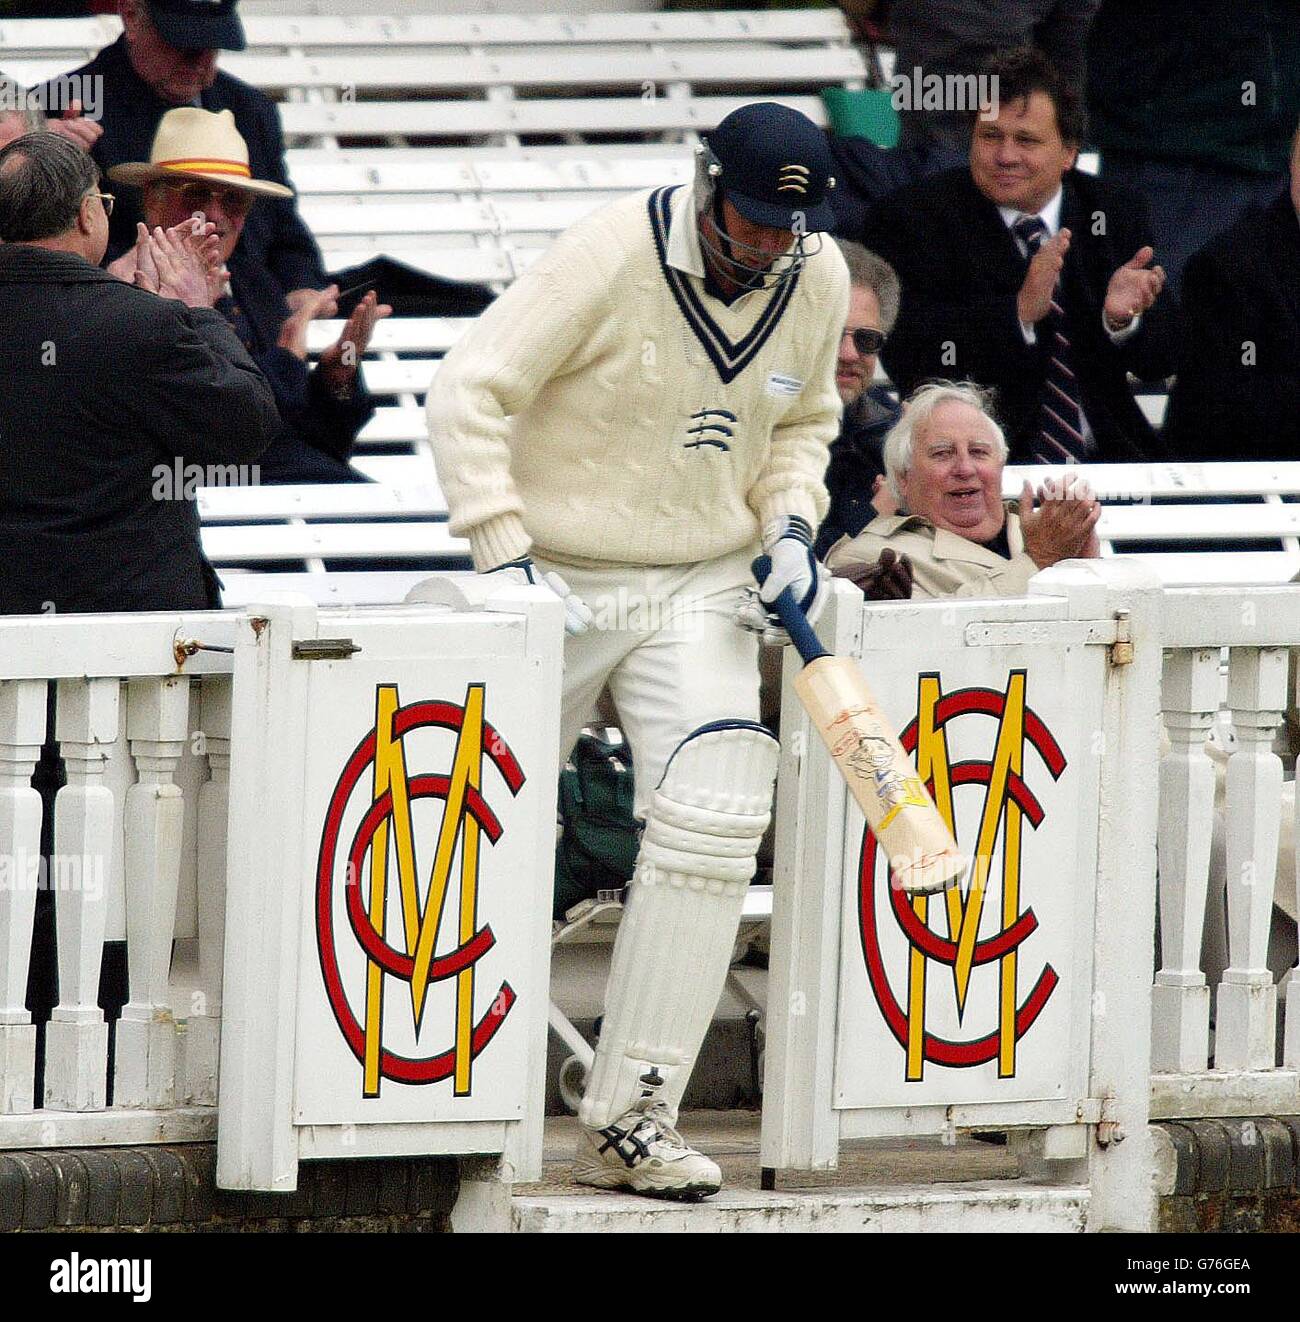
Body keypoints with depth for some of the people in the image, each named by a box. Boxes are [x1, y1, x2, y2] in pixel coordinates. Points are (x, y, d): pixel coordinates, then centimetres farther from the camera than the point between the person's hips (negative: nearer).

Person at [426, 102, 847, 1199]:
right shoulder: (612, 256, -19)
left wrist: (789, 523, -1)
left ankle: (627, 1124, -13)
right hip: (560, 576, -3)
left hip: (701, 589, 3)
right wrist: (506, 559, -22)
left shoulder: (818, 283, -2)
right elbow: (469, 395, -17)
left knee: (715, 818, -16)